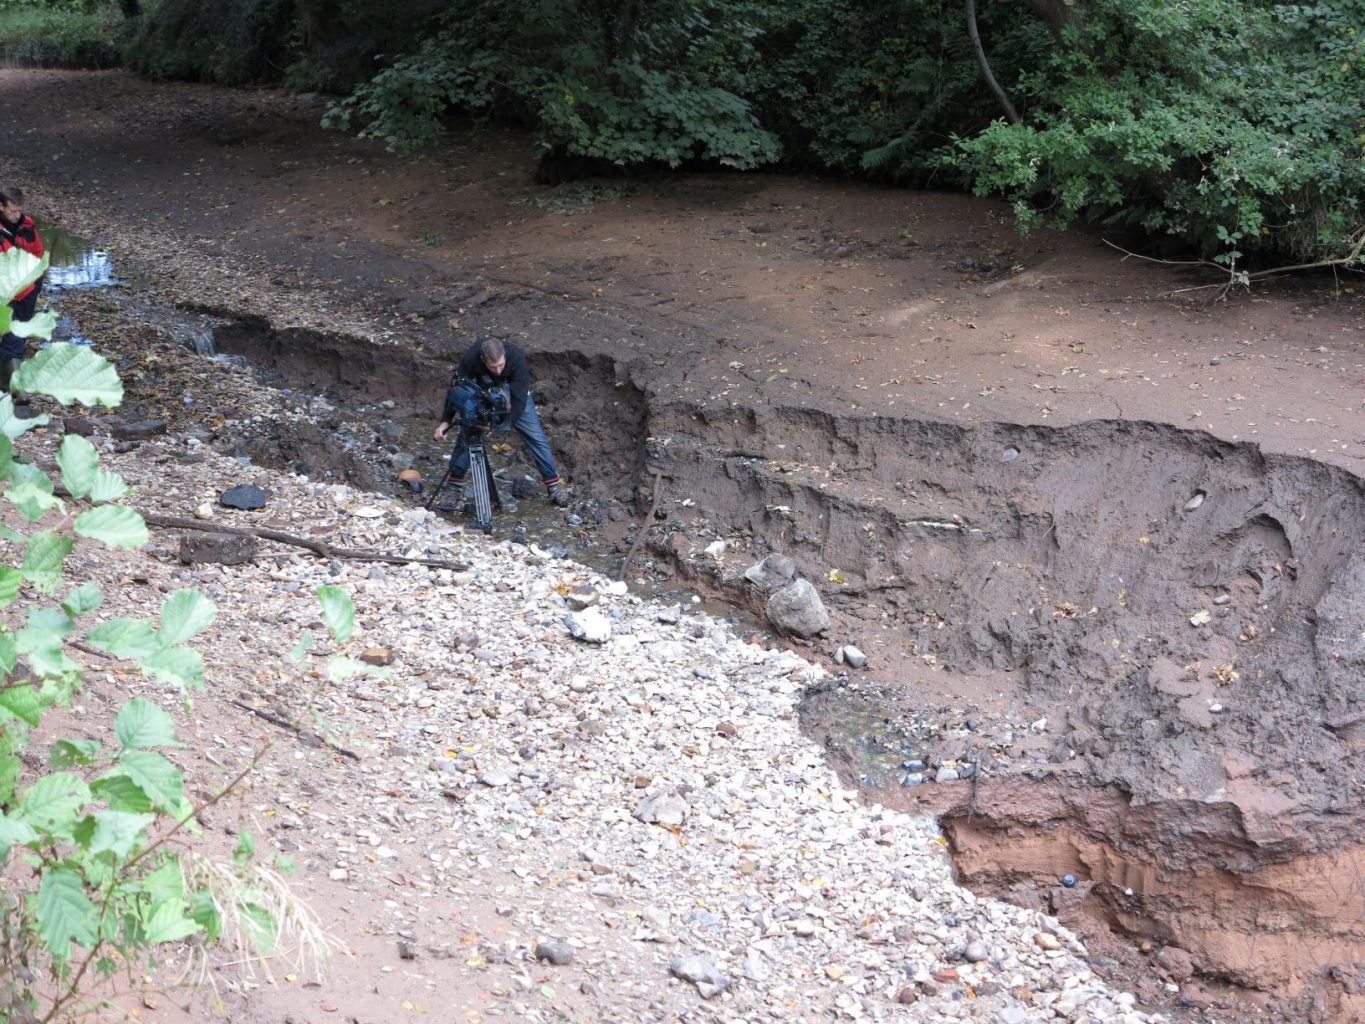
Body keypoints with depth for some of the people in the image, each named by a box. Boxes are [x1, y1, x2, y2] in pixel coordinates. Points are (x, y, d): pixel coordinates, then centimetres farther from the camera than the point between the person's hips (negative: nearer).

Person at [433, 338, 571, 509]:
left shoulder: (517, 358, -38)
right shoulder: (471, 358, -34)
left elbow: (518, 398, -34)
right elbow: (456, 388, -21)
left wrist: (500, 422, -43)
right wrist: (445, 421, -25)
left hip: (515, 394, -1)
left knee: (536, 437, -6)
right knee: (466, 436, -8)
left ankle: (554, 485, 3)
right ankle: (455, 486, 8)